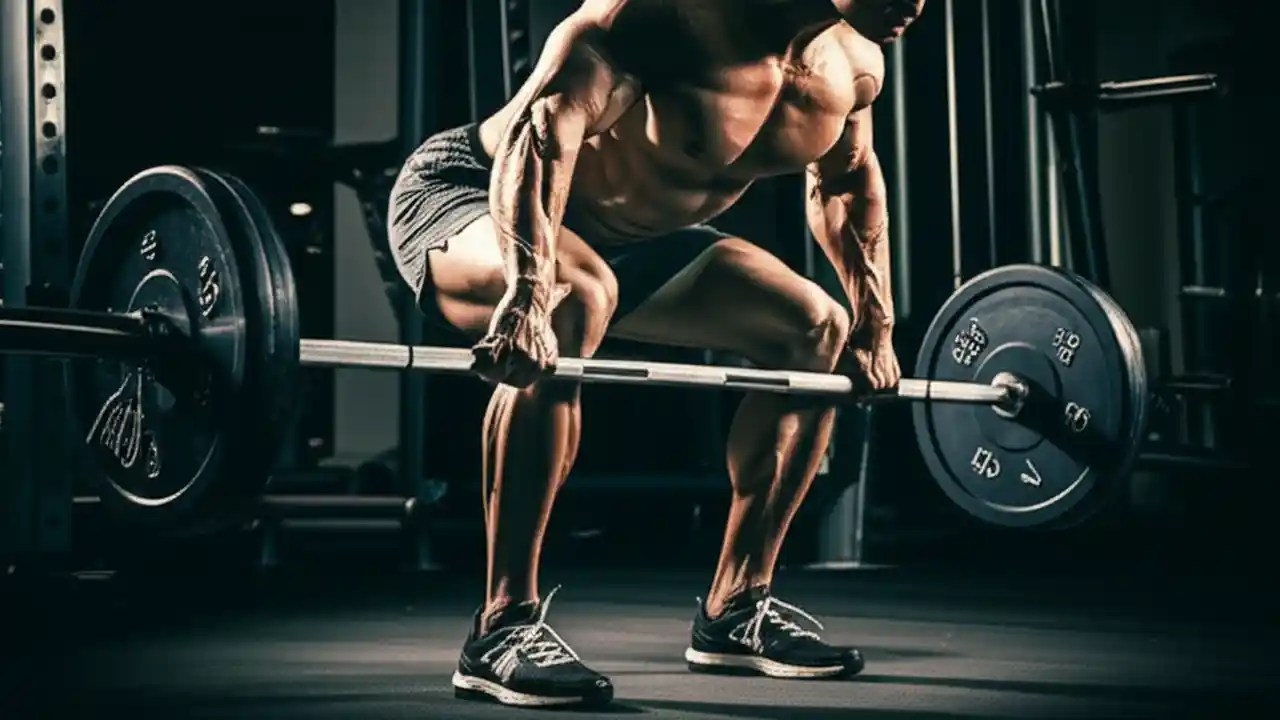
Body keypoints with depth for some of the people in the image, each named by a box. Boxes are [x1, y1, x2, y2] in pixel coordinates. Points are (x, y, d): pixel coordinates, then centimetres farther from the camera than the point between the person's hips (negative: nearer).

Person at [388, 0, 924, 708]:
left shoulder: (856, 65, -6)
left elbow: (848, 182, 13)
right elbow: (546, 120, -41)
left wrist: (875, 326, 9)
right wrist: (527, 291, -53)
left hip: (625, 234, 9)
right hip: (465, 192, -9)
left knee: (818, 330, 5)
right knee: (571, 297, -41)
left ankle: (735, 609, 12)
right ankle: (504, 625, -33)